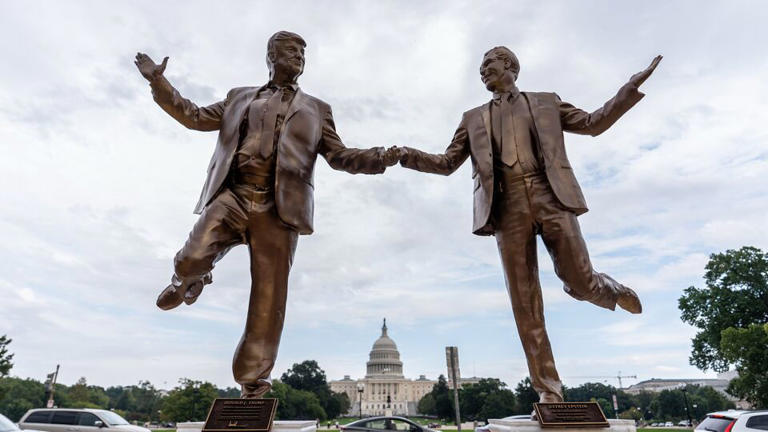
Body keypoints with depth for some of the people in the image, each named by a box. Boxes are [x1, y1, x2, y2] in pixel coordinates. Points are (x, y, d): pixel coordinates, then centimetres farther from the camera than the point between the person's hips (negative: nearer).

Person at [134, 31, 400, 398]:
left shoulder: (315, 109, 21)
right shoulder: (240, 96, 25)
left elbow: (339, 156, 13)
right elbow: (196, 117, 26)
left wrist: (379, 158, -5)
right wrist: (158, 81, 20)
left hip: (278, 207, -1)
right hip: (231, 195, 1)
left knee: (268, 299, -3)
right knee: (193, 258, -21)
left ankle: (253, 384, 15)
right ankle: (187, 281, 20)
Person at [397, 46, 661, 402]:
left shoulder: (545, 102, 20)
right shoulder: (474, 118, 22)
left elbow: (593, 123, 17)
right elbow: (447, 163, 15)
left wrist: (633, 85, 8)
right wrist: (405, 155, 2)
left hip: (551, 196, 0)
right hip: (507, 206, 1)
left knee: (579, 283, -5)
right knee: (525, 304, -3)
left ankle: (611, 290, 35)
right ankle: (548, 391, 7)